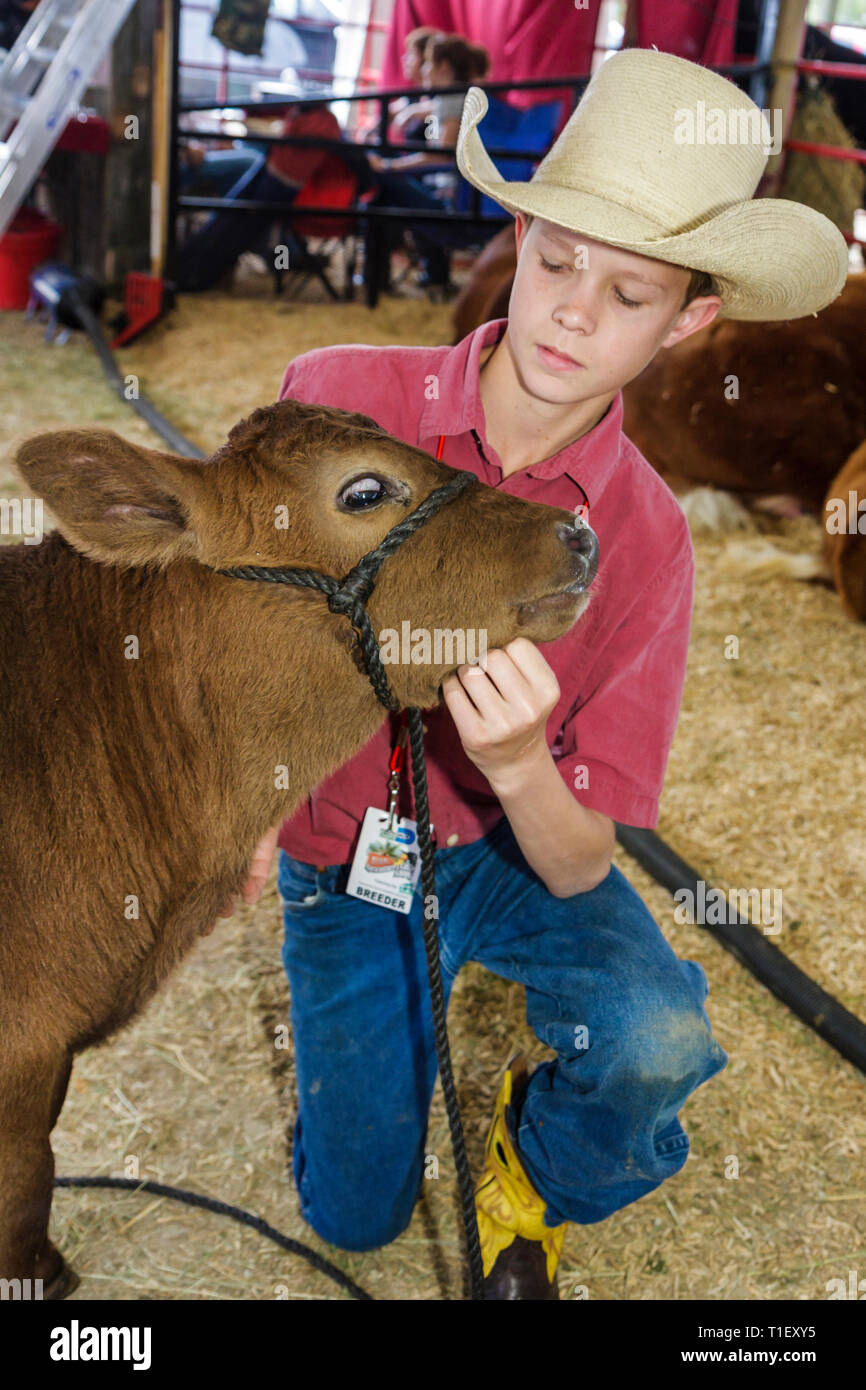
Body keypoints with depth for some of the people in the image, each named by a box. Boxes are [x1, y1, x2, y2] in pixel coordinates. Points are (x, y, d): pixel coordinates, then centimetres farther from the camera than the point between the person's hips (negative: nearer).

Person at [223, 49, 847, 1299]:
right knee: (355, 1217, 7)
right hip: (333, 856, 1)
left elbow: (579, 869, -20)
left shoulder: (645, 544, -19)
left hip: (509, 848, 0)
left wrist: (518, 768, -41)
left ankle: (531, 1179, 6)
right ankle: (410, 995, 36)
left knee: (657, 1042, -30)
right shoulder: (340, 395, -21)